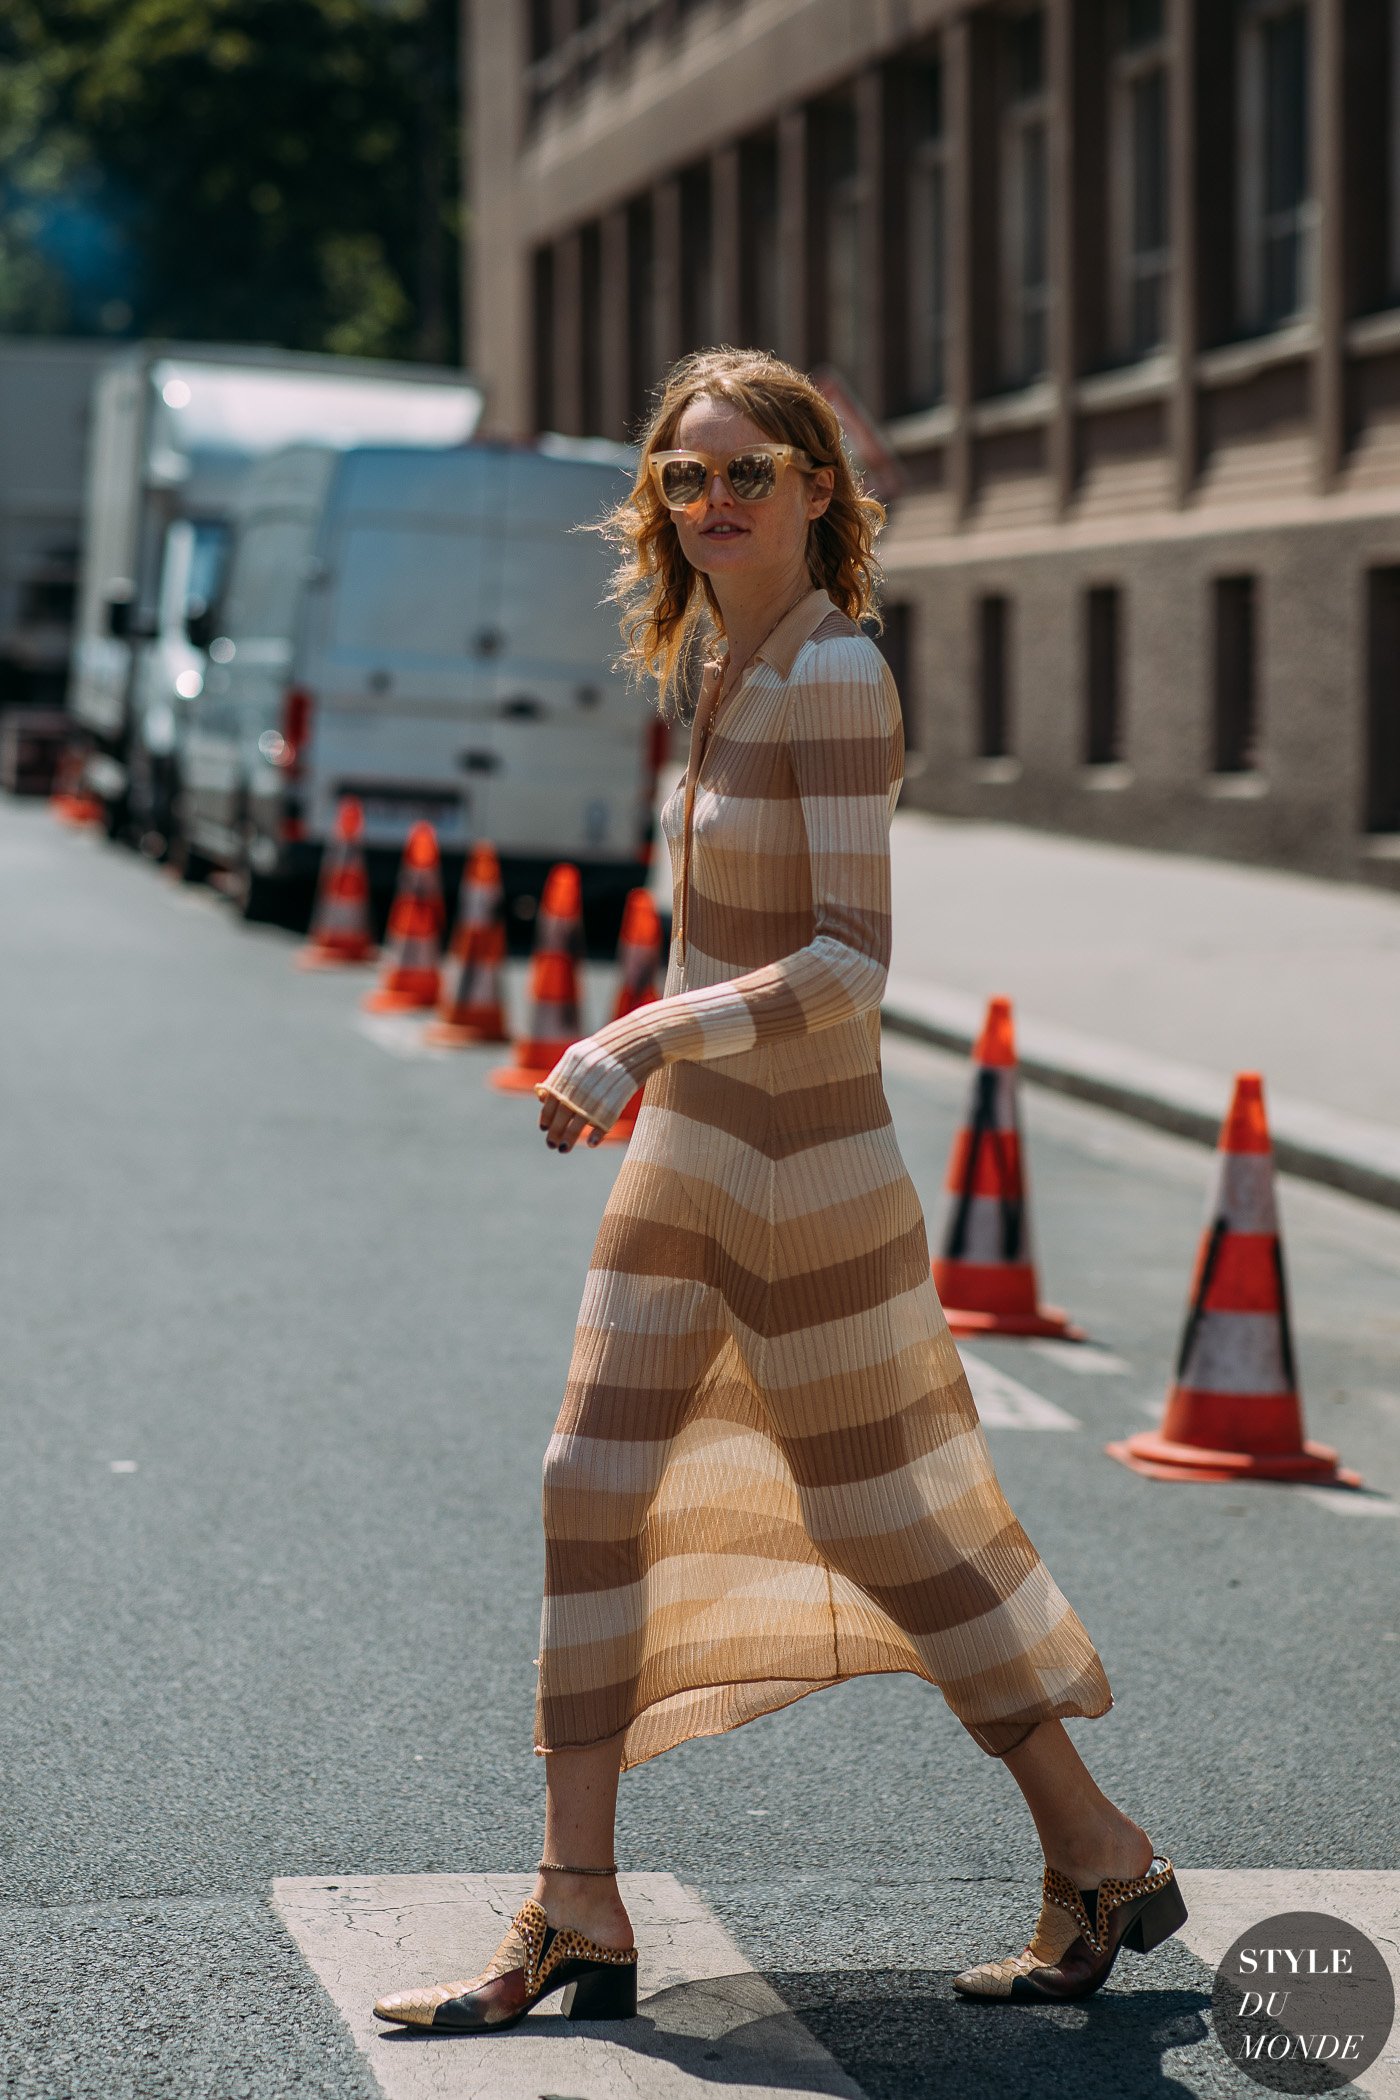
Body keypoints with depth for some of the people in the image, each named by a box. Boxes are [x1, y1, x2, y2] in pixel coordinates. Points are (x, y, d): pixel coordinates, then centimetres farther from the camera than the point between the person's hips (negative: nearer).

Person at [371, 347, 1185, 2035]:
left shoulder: (834, 676, -16)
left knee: (885, 1528, 4)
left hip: (800, 1163, -9)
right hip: (685, 1150, 9)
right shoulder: (733, 667, 10)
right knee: (590, 1498, 4)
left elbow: (851, 959, -22)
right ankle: (576, 1919, 10)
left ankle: (1103, 1865, 21)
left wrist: (647, 1033, -30)